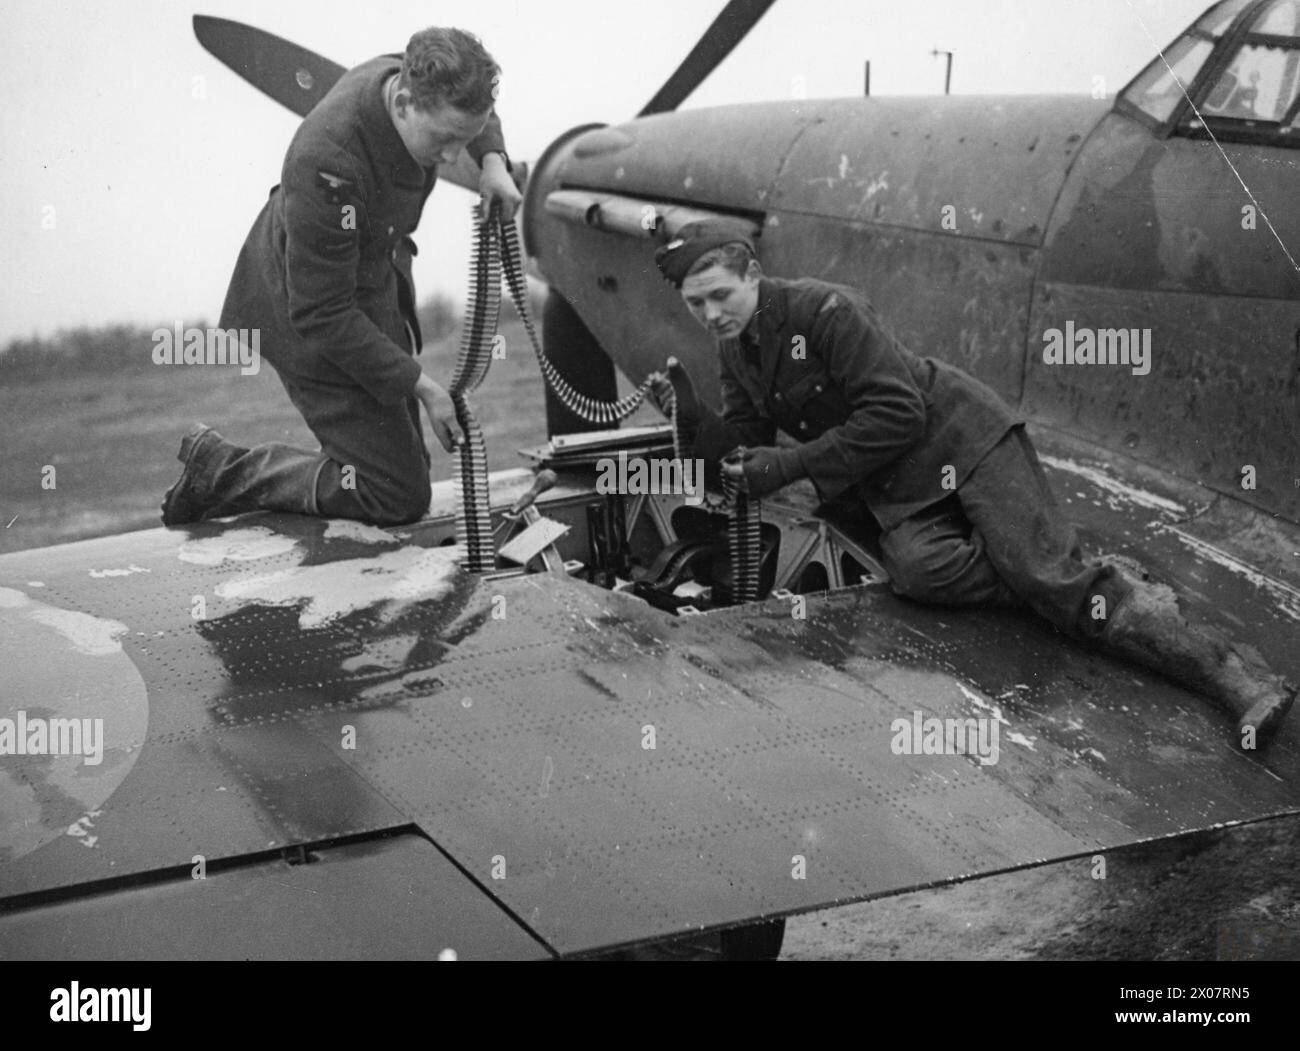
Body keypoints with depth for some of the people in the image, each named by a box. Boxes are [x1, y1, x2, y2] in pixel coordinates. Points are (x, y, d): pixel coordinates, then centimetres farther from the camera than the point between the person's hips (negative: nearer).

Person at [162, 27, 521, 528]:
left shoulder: (411, 78, -16)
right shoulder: (328, 164, -39)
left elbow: (475, 111, 12)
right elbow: (322, 317, -31)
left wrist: (492, 161, -9)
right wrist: (421, 386, -27)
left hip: (374, 274, 9)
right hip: (312, 319, -9)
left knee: (406, 464, 20)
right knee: (399, 497, -4)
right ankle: (224, 471, 6)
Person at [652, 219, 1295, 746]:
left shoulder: (825, 310, -15)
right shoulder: (734, 350, 10)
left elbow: (896, 415, -19)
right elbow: (738, 446, 12)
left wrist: (790, 465, -19)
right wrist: (688, 412, -7)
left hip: (958, 437, -6)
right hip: (894, 487, 6)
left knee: (1047, 573, -20)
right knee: (918, 570, -29)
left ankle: (1229, 672, -19)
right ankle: (1117, 605, -19)